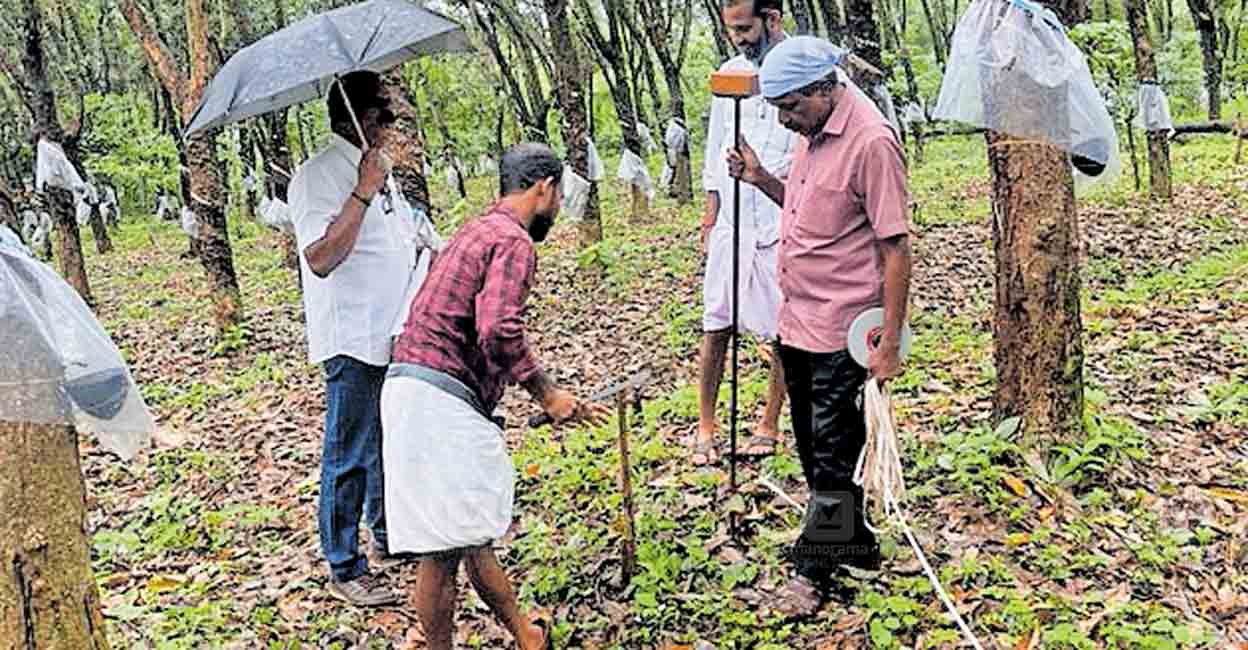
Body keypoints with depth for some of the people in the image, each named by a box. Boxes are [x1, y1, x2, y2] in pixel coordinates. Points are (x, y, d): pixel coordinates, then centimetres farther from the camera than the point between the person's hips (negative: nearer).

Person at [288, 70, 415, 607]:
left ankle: (388, 535, 37)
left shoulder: (372, 168, 15)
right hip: (352, 340, -9)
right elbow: (321, 258, -26)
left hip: (393, 336, 9)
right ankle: (345, 571, 11)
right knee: (350, 455, 0)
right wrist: (363, 193, -27)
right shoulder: (318, 175, -15)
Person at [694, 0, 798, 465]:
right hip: (731, 222, 4)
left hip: (783, 224, -4)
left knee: (783, 332, 6)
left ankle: (770, 426, 20)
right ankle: (706, 427, 15)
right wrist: (711, 213, 13)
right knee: (715, 327, 5)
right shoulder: (729, 73, 10)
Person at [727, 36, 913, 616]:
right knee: (814, 443, 18)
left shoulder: (871, 142, -18)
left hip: (841, 330, -9)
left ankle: (814, 568, 19)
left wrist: (890, 341, -20)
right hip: (797, 321, 9)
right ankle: (853, 543, 35)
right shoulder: (813, 134, 9)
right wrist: (762, 181, 4)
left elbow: (895, 246, -19)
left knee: (831, 449, 4)